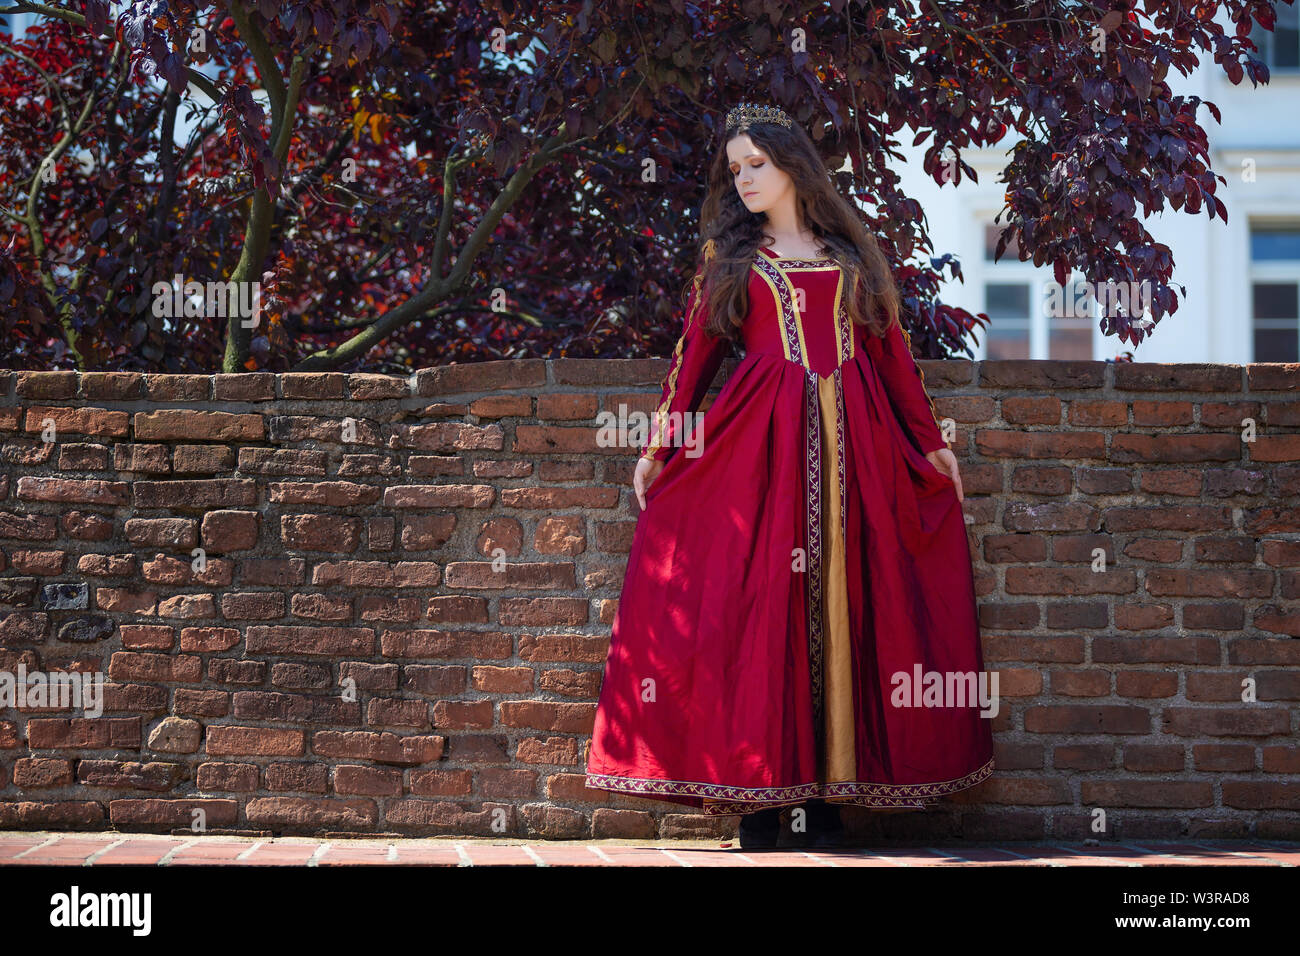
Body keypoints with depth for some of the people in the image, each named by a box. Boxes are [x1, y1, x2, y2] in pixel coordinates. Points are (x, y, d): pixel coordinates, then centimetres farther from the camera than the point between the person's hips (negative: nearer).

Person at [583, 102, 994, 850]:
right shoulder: (729, 253, 13)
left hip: (852, 439, 1)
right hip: (759, 437, -1)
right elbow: (696, 349, 9)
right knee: (760, 605, -8)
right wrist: (660, 444, 2)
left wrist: (932, 441, 13)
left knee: (841, 609, -2)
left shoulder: (850, 251, 15)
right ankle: (758, 794, -5)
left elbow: (891, 346, 15)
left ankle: (829, 790, 1)